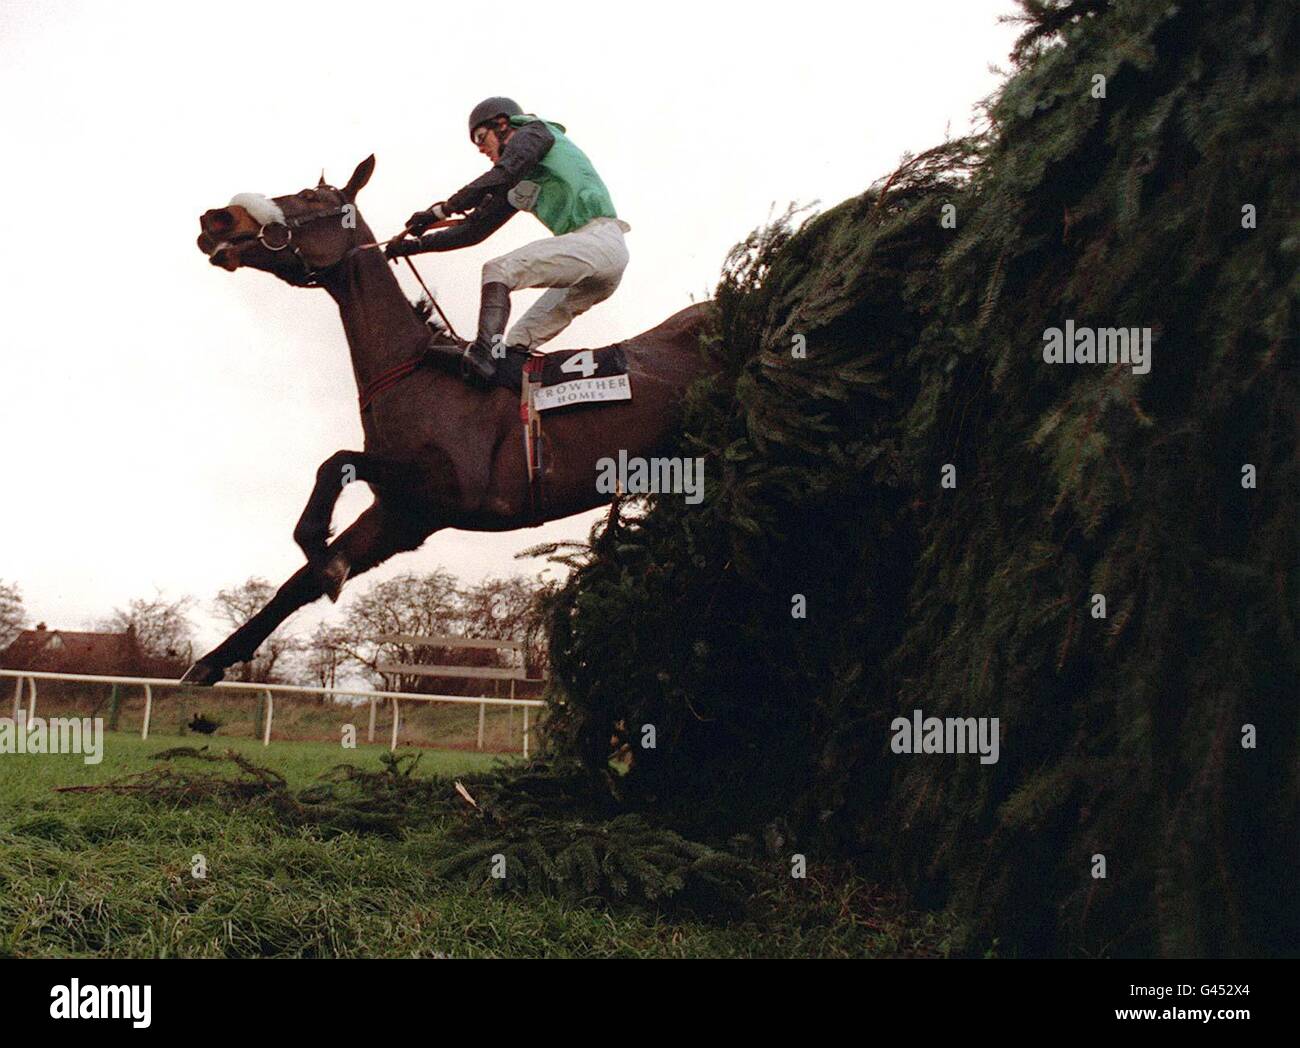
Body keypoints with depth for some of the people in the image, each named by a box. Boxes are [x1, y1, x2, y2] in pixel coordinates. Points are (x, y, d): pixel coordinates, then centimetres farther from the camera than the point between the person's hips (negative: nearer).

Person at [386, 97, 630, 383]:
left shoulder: (534, 132, 6)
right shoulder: (518, 186, 29)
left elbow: (501, 176, -13)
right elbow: (475, 229, 27)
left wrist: (440, 210, -13)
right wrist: (415, 245, 22)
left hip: (597, 239, -9)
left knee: (499, 270, -21)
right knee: (519, 340, 8)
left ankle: (486, 353, -34)